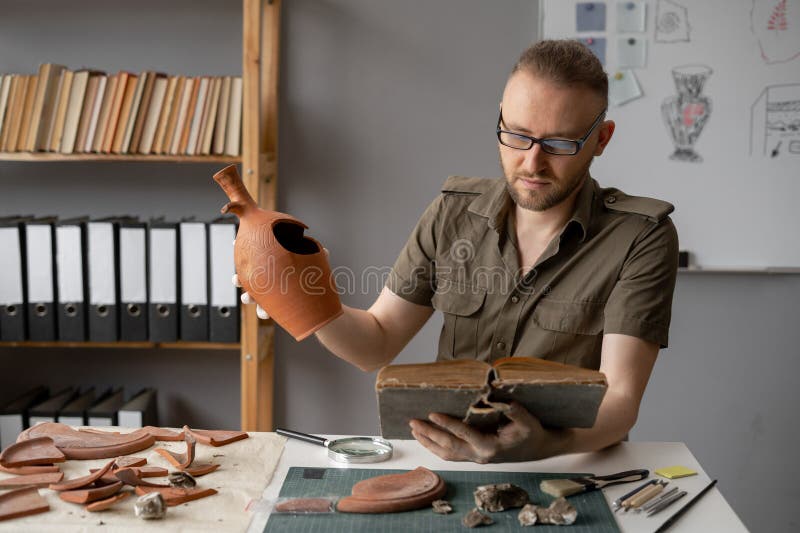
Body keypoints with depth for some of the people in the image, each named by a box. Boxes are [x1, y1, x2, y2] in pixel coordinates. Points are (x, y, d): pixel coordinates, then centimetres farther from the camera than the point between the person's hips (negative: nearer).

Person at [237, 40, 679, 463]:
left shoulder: (640, 238, -11)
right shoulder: (454, 213, 1)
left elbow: (620, 400, -19)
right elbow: (376, 345, 5)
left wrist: (546, 446, -40)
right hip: (447, 465, 1)